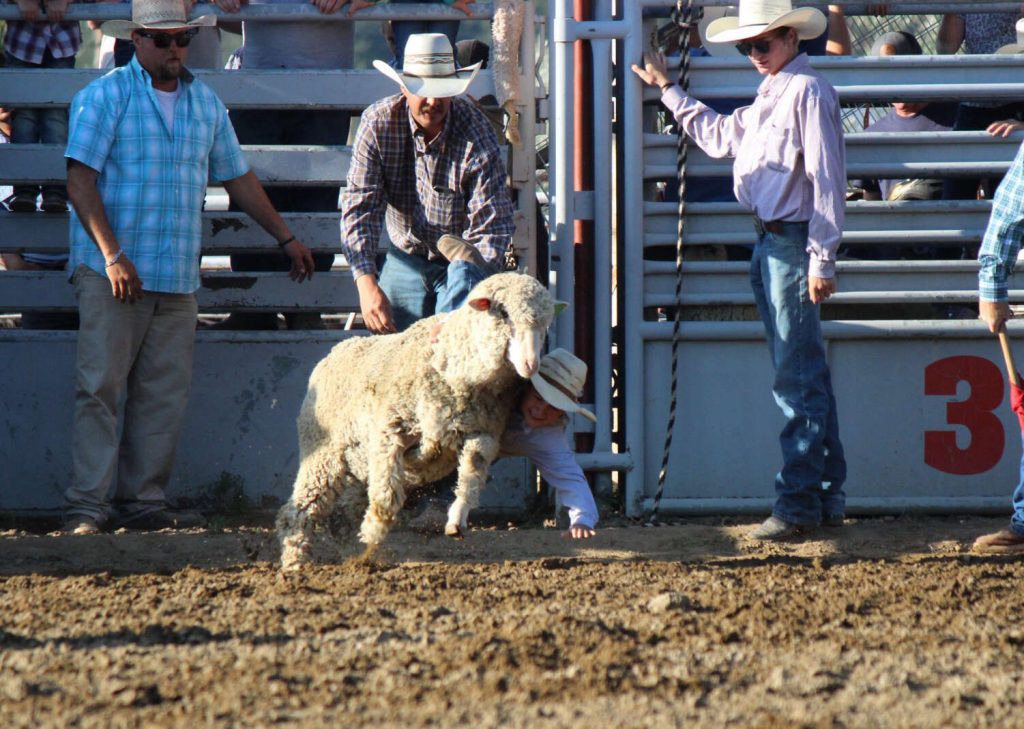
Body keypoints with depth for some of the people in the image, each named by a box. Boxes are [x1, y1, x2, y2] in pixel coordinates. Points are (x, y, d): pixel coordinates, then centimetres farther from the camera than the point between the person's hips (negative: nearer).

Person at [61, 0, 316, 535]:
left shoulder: (205, 103, 14)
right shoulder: (104, 97, -3)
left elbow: (237, 176, 24)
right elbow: (80, 181, -9)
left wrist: (285, 237, 26)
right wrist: (112, 256, -17)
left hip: (177, 277, 5)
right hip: (112, 273, -5)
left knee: (165, 392, 2)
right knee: (100, 387, -8)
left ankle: (143, 501, 7)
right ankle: (88, 506, -7)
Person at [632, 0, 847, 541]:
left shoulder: (807, 91, -12)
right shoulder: (768, 98, 18)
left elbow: (827, 178, -17)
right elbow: (720, 136, 34)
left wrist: (821, 258, -20)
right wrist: (667, 90, 38)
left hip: (794, 242, -10)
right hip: (769, 243, 10)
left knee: (797, 378, -9)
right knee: (807, 376, 13)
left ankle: (798, 504, -9)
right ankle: (827, 494, 18)